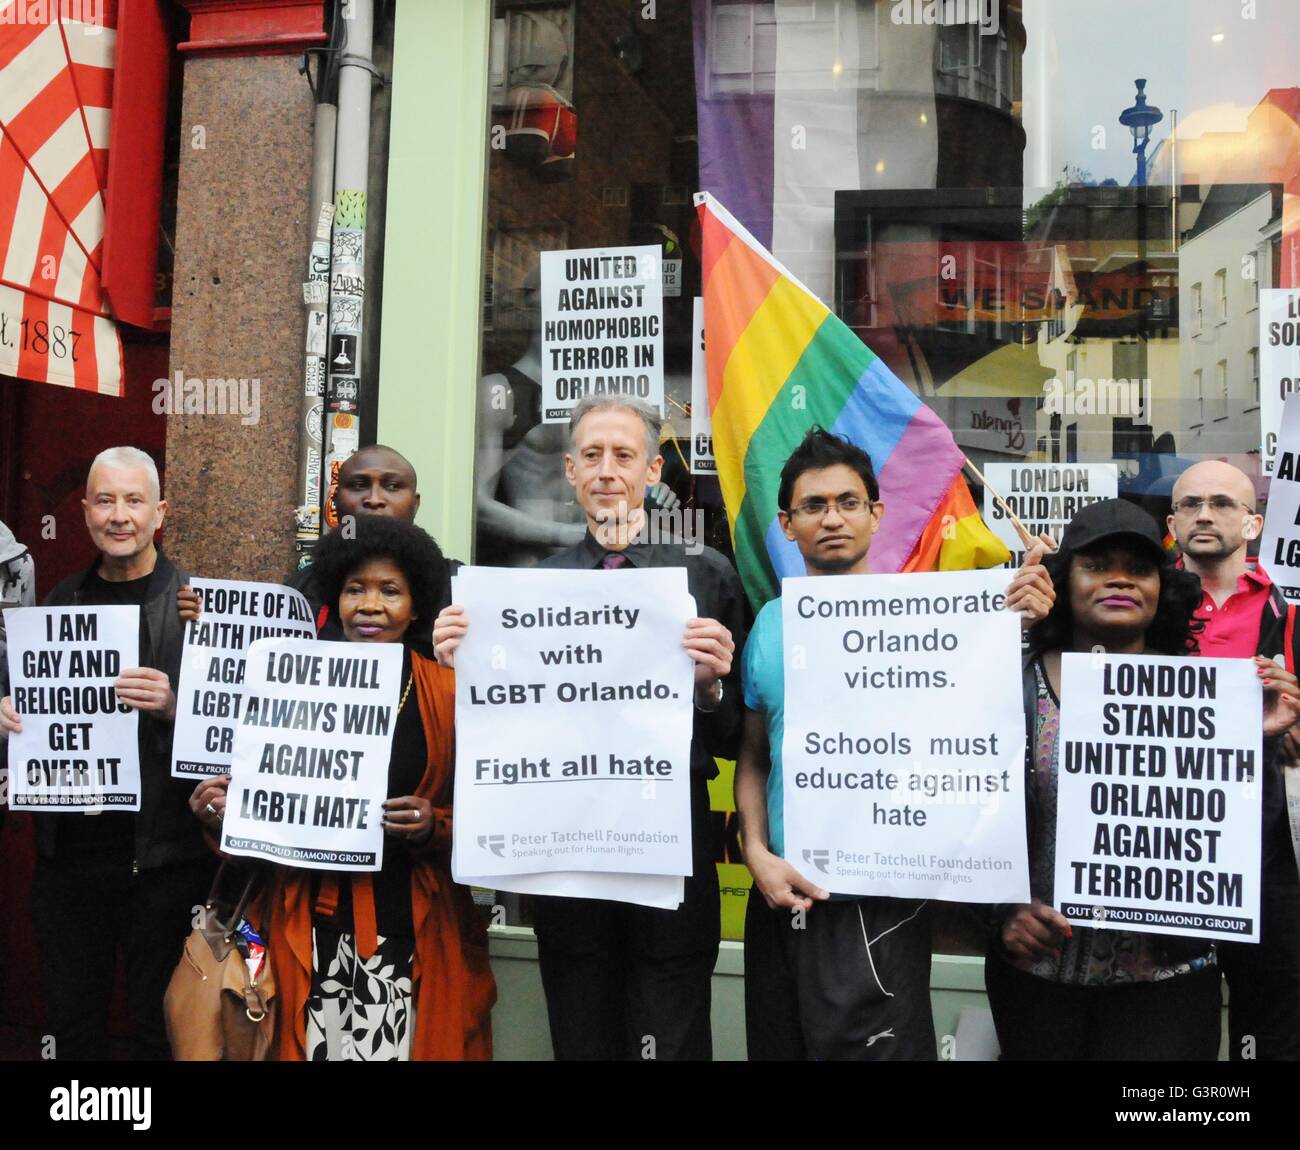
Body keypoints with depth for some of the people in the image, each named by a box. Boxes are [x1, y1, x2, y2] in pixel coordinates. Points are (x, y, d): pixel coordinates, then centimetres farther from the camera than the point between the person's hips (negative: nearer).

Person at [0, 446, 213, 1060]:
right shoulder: (61, 599, 9)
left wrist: (173, 706, -26)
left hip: (159, 860, -4)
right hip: (66, 852, 5)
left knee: (157, 1029, 8)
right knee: (71, 1023, 16)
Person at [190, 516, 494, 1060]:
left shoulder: (448, 693, -1)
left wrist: (435, 826, -16)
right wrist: (223, 815, -6)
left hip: (414, 930, -1)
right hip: (309, 927, 2)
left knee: (413, 1044, -2)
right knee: (313, 1043, 2)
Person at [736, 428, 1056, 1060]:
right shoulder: (769, 624, 3)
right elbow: (752, 757, 8)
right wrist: (758, 855, -4)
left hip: (876, 910, -4)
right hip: (780, 899, 5)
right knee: (775, 1048, 20)